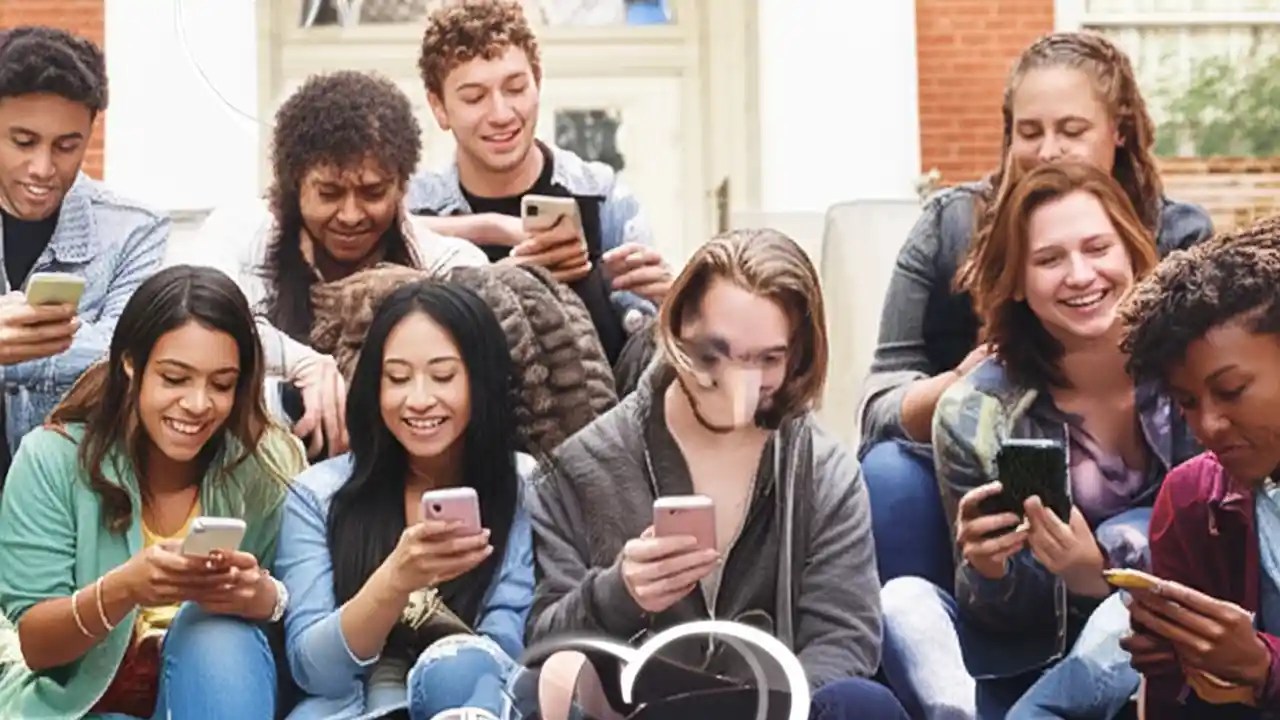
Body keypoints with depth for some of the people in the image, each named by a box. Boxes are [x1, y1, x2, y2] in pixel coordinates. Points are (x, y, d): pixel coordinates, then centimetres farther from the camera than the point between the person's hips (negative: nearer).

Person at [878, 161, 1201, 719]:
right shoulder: (975, 415, -8)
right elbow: (1003, 619, -1)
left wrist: (1099, 567, -29)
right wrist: (989, 570, -27)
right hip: (1038, 664, 2)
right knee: (900, 601, -22)